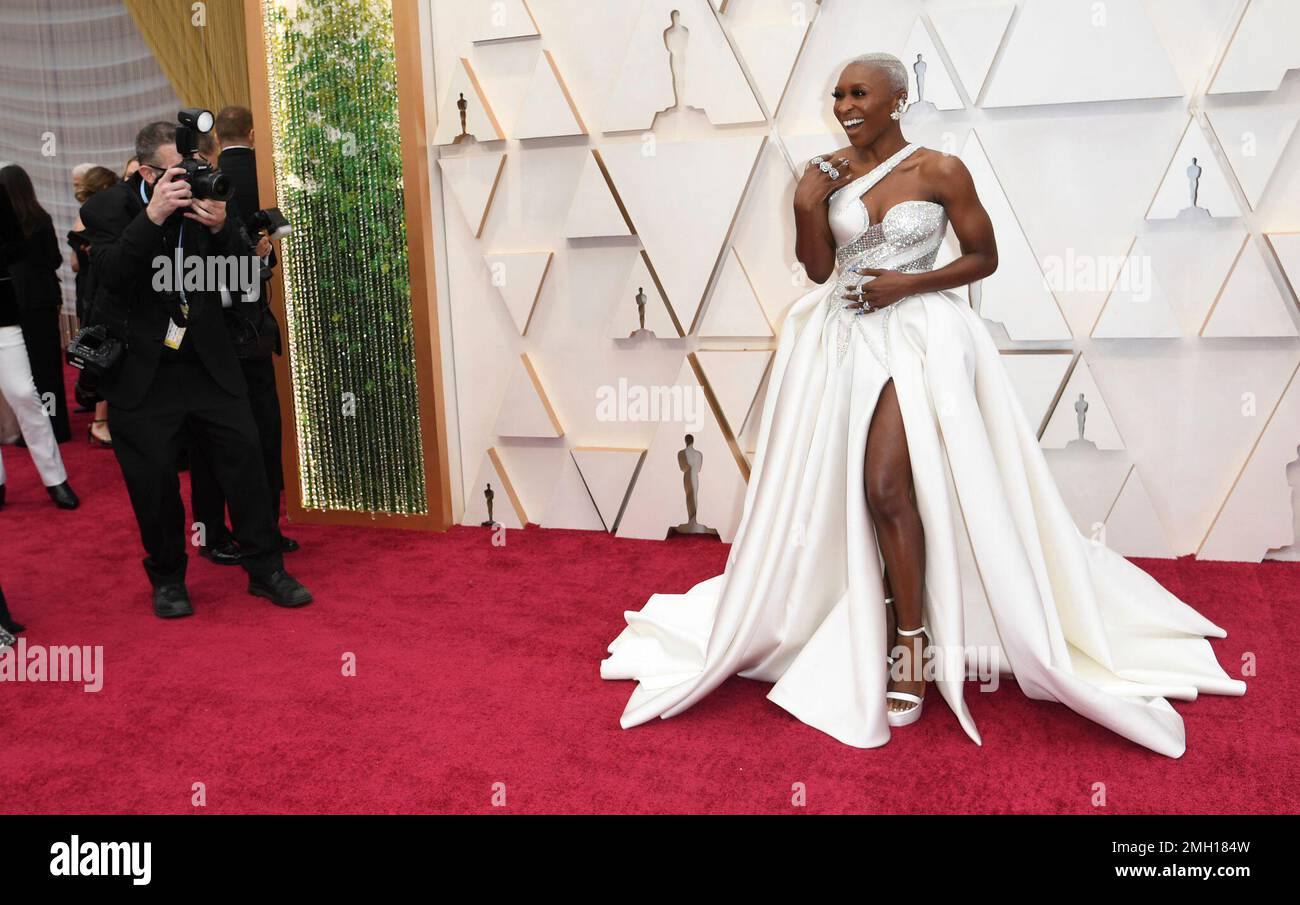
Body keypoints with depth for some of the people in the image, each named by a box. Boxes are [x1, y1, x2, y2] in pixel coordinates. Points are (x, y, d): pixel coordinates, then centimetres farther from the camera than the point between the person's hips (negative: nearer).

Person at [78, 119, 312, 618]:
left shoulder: (204, 199, 0)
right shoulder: (107, 209, -6)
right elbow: (110, 274, -22)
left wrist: (221, 228, -21)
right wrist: (153, 217, -30)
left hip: (206, 361, 2)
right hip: (141, 369, -2)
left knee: (244, 455, -2)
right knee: (154, 475, 1)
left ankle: (265, 568, 10)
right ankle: (167, 579, 21)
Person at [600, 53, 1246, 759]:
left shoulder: (940, 171, -3)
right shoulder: (829, 172, 7)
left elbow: (984, 257, 1)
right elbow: (819, 270, 9)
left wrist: (907, 283, -11)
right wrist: (806, 207, -6)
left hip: (918, 336, -5)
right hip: (843, 337, 5)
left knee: (885, 485, -17)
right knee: (836, 487, 3)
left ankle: (912, 643, -1)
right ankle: (889, 633, 20)